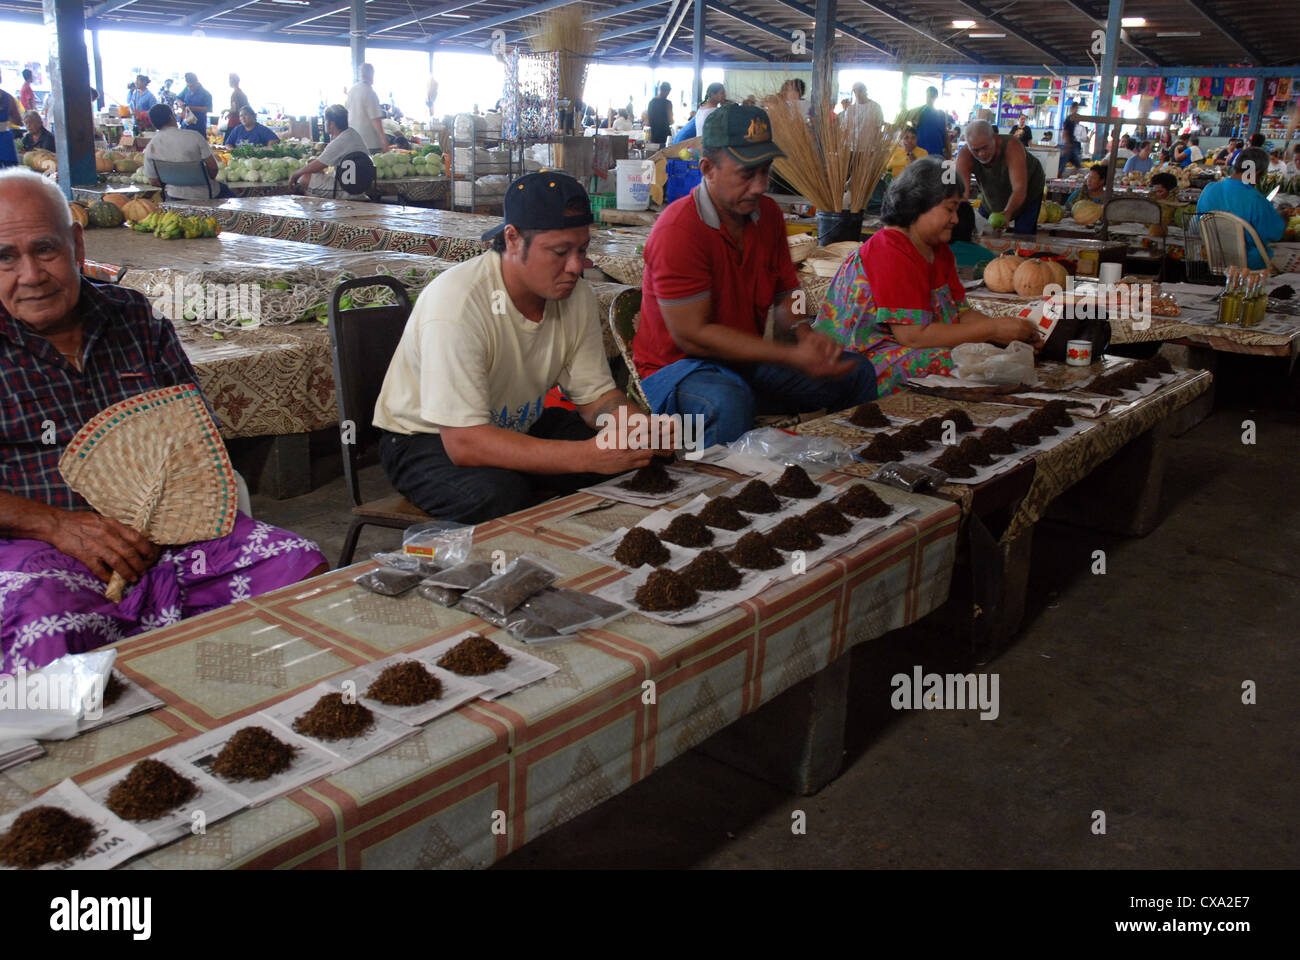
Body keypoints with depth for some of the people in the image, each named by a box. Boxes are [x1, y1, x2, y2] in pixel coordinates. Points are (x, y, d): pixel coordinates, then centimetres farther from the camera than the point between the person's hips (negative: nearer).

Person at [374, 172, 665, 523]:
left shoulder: (576, 293, -10)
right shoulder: (457, 301, -30)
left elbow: (597, 395, -1)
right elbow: (463, 442, -35)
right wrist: (587, 455, -42)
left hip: (520, 426, 6)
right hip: (430, 439, -5)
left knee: (630, 461, -15)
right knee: (502, 496, -36)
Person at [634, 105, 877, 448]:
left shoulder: (768, 213, 4)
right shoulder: (677, 231, -21)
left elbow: (785, 291, 16)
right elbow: (692, 335, -23)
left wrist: (803, 331, -10)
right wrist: (792, 356, -24)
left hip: (748, 360, 8)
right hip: (678, 366, -8)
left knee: (857, 374, 1)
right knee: (727, 404, -42)